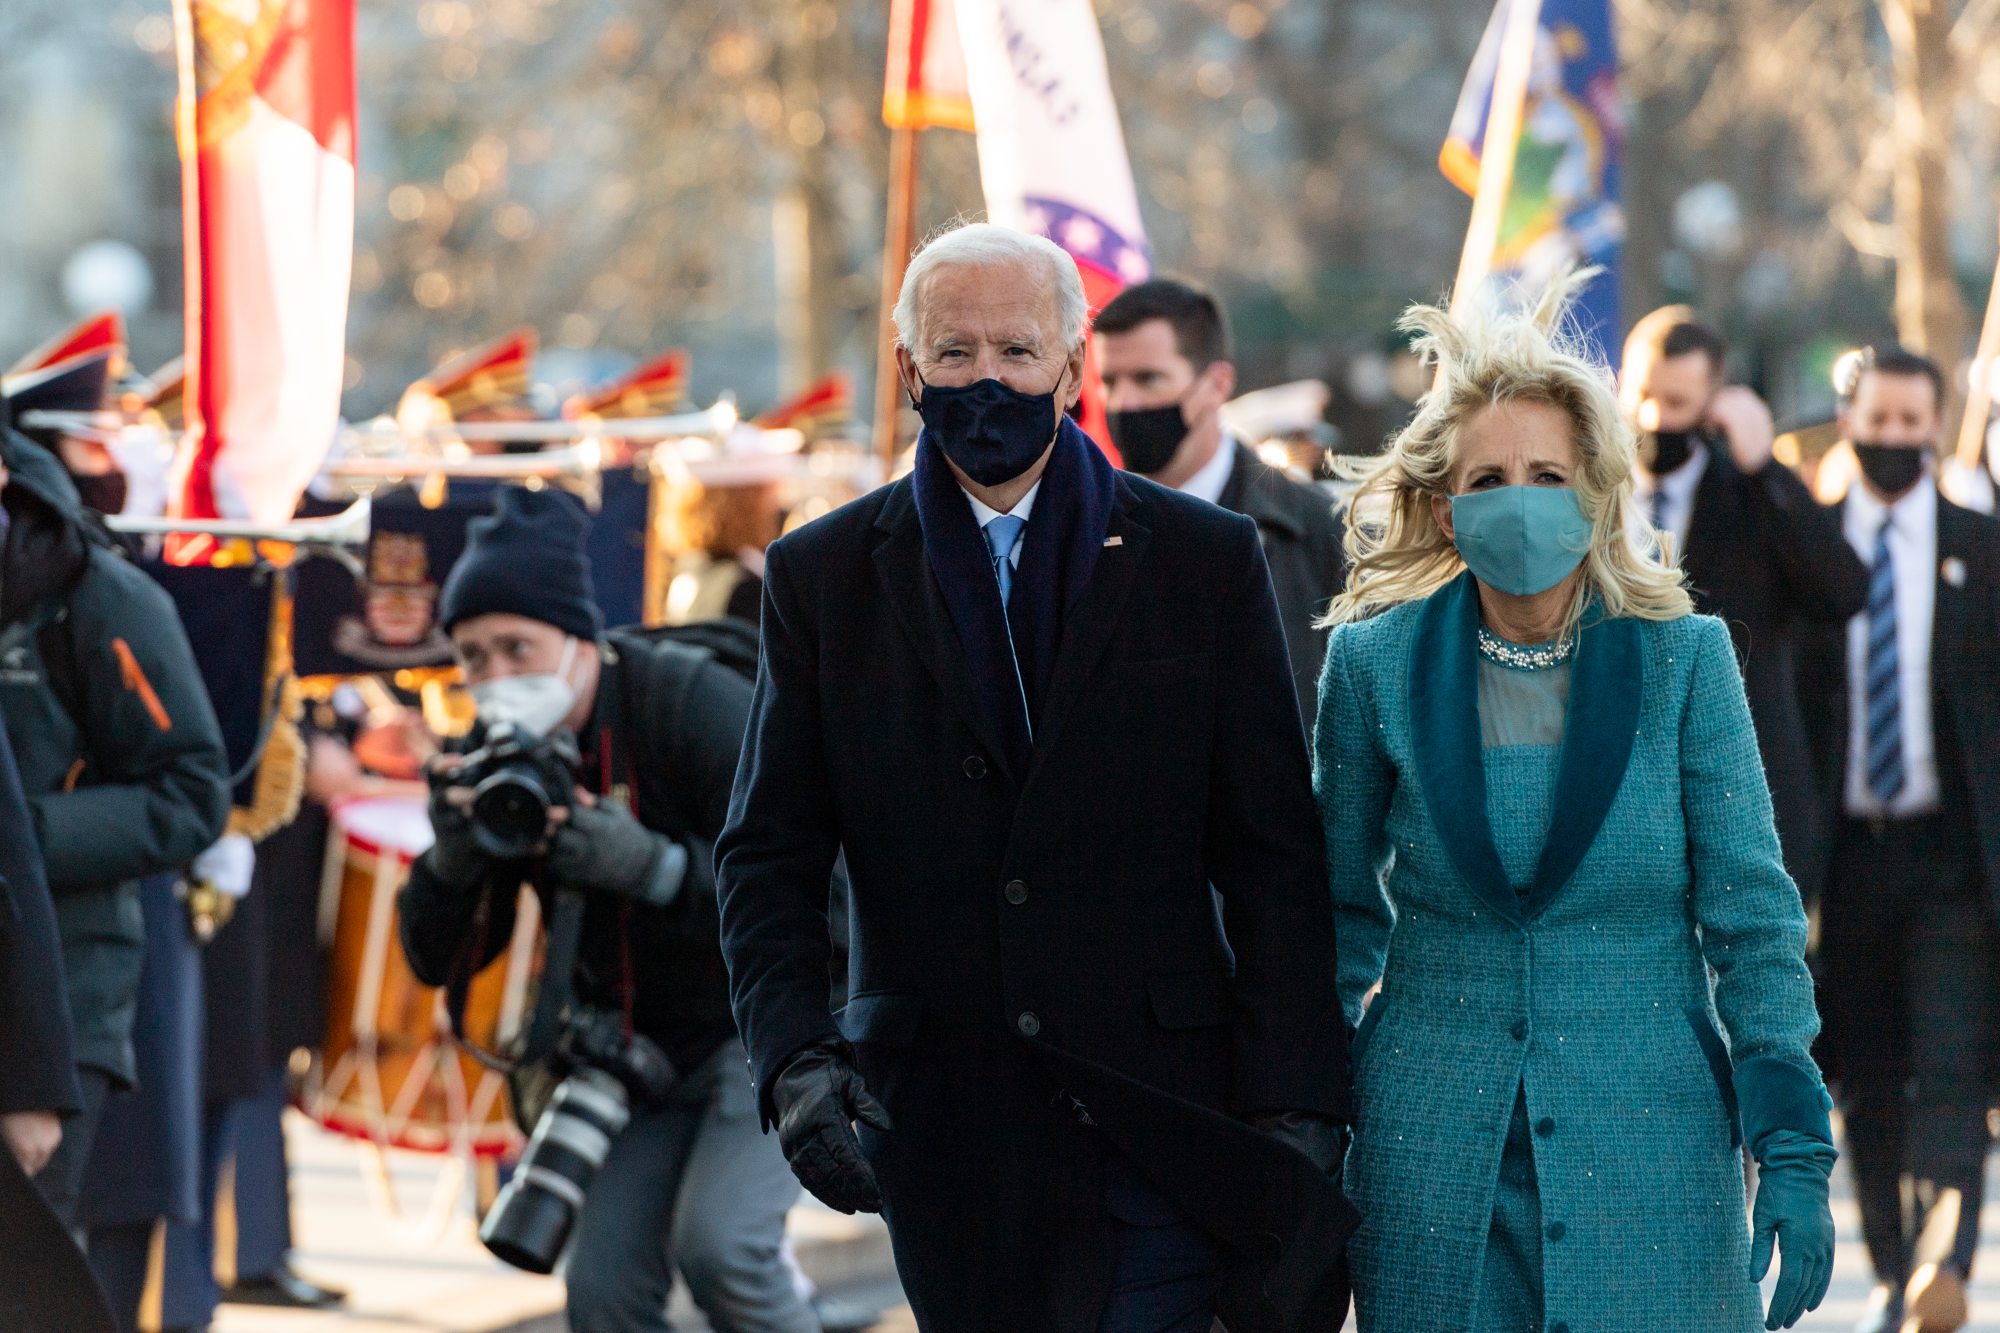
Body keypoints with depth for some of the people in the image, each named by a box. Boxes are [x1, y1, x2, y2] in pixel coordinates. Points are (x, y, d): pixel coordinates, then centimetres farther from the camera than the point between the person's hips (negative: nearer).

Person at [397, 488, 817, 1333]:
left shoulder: (691, 702, -22)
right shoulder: (495, 757, -4)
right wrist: (452, 861, -23)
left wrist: (653, 866, -40)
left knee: (717, 1244, -26)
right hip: (644, 1045, 6)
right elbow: (437, 962, -1)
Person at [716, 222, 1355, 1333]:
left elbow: (1273, 858, 3)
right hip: (940, 1128, 2)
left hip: (1155, 1124, -2)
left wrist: (1295, 1106, -5)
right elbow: (768, 857, 5)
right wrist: (795, 1059, -11)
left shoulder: (1204, 561, 5)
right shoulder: (824, 577, 7)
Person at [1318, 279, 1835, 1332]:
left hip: (1649, 1159, -1)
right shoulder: (1376, 662, 0)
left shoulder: (1683, 660, -2)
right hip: (1434, 1161, 1)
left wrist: (1794, 1153, -7)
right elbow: (1343, 909, 10)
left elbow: (1751, 917, -2)